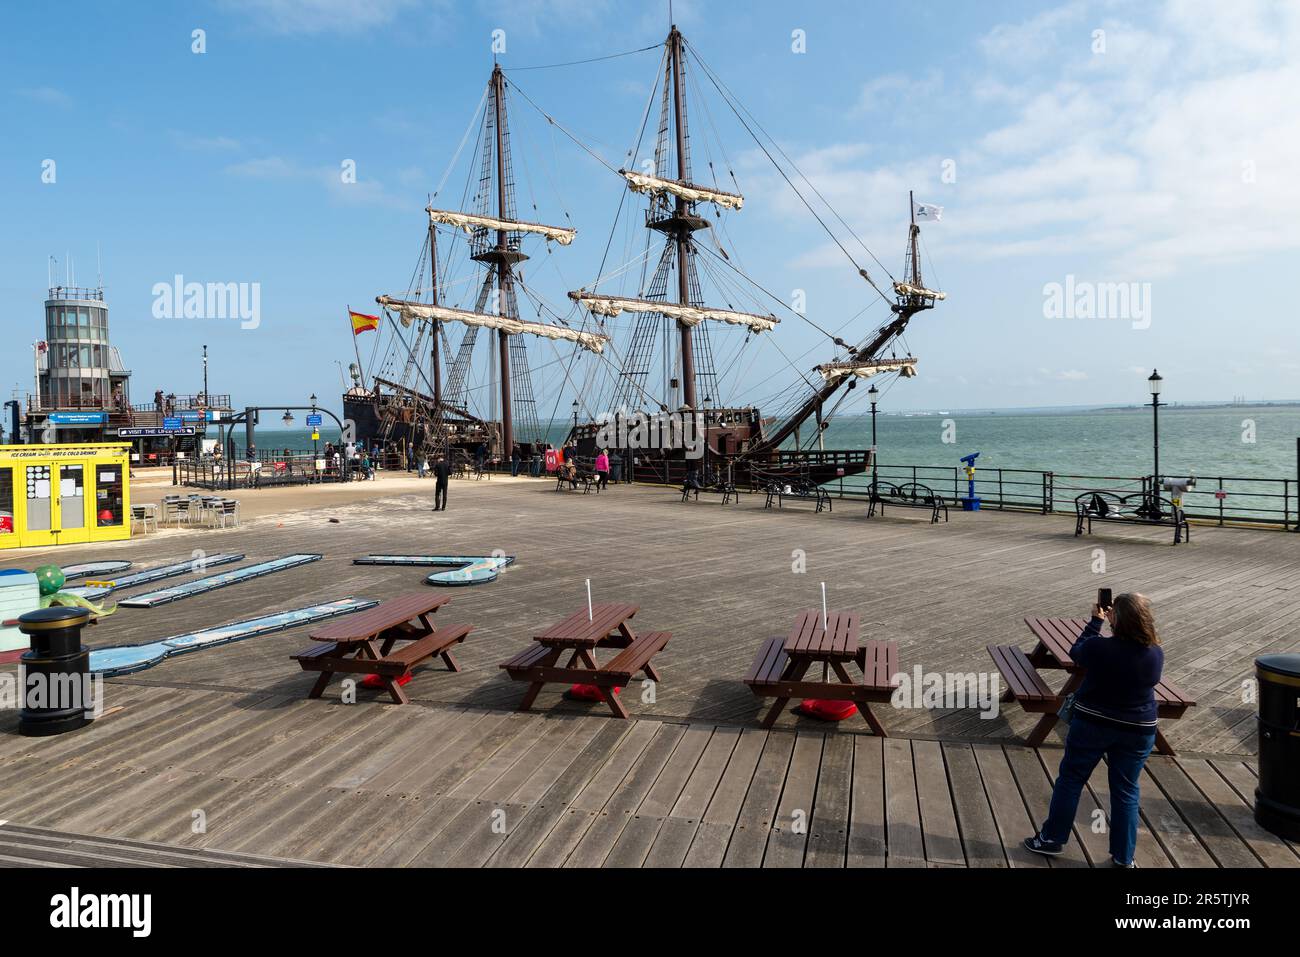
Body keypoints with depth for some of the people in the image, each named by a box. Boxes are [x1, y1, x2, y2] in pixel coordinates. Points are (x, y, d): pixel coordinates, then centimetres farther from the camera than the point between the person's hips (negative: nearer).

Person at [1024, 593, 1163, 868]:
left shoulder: (1099, 647, -21)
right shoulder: (1157, 654, -10)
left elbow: (1076, 653, 0)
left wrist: (1096, 621, 7)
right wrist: (1119, 622, 8)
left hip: (1092, 724, -2)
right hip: (1138, 732, 3)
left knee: (1070, 780, 13)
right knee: (1126, 791, 14)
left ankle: (1052, 839, 22)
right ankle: (1124, 857, 23)